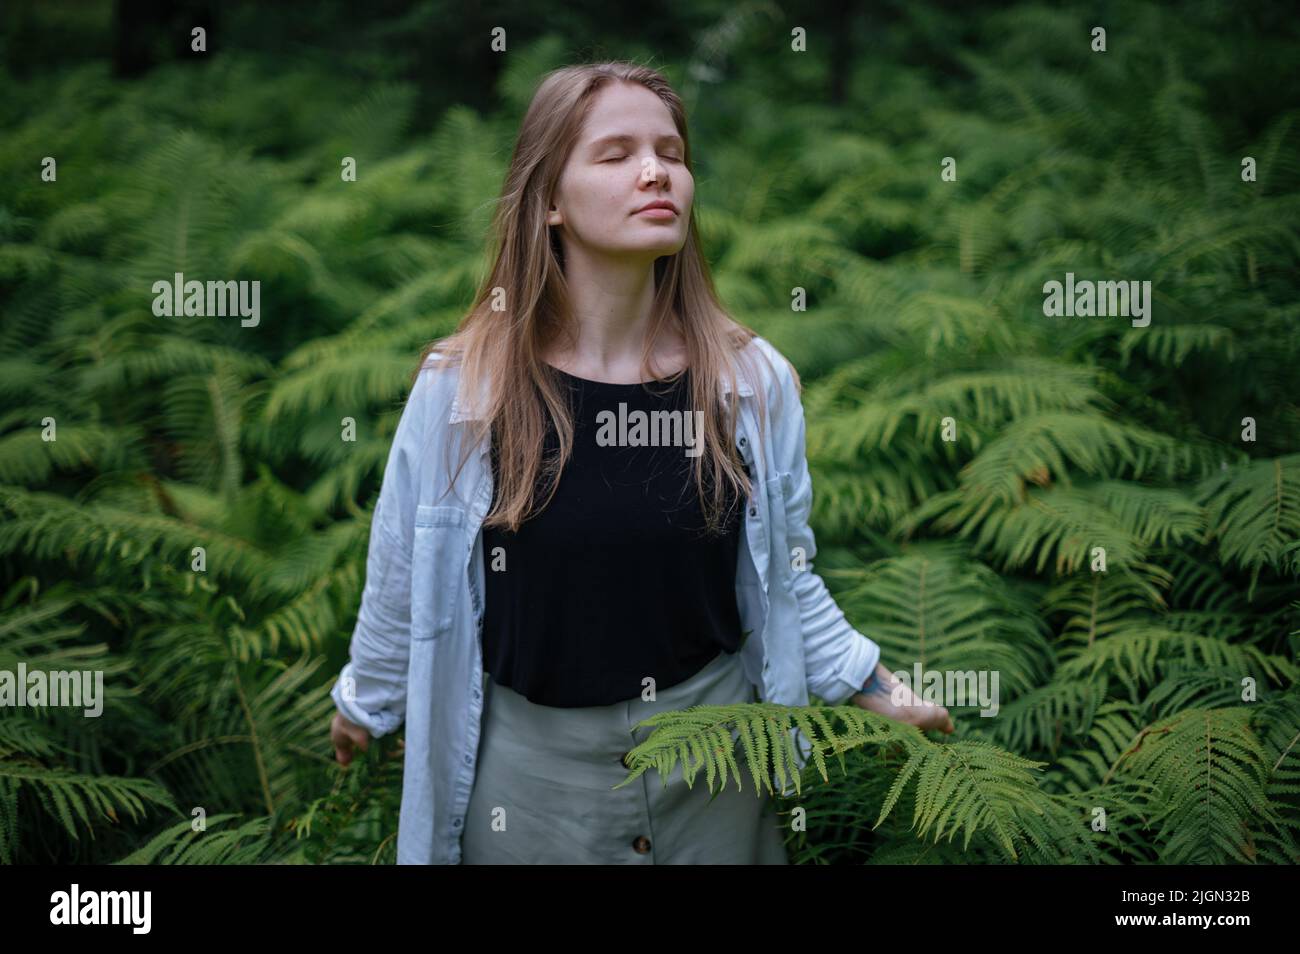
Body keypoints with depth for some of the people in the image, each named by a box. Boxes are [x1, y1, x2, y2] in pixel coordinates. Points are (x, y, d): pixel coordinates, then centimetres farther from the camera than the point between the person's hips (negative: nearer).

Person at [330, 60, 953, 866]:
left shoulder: (754, 383, -7)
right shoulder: (461, 389, -12)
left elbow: (785, 578, 6)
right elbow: (405, 579, 2)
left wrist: (874, 689, 0)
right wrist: (367, 703, 13)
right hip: (531, 766, -1)